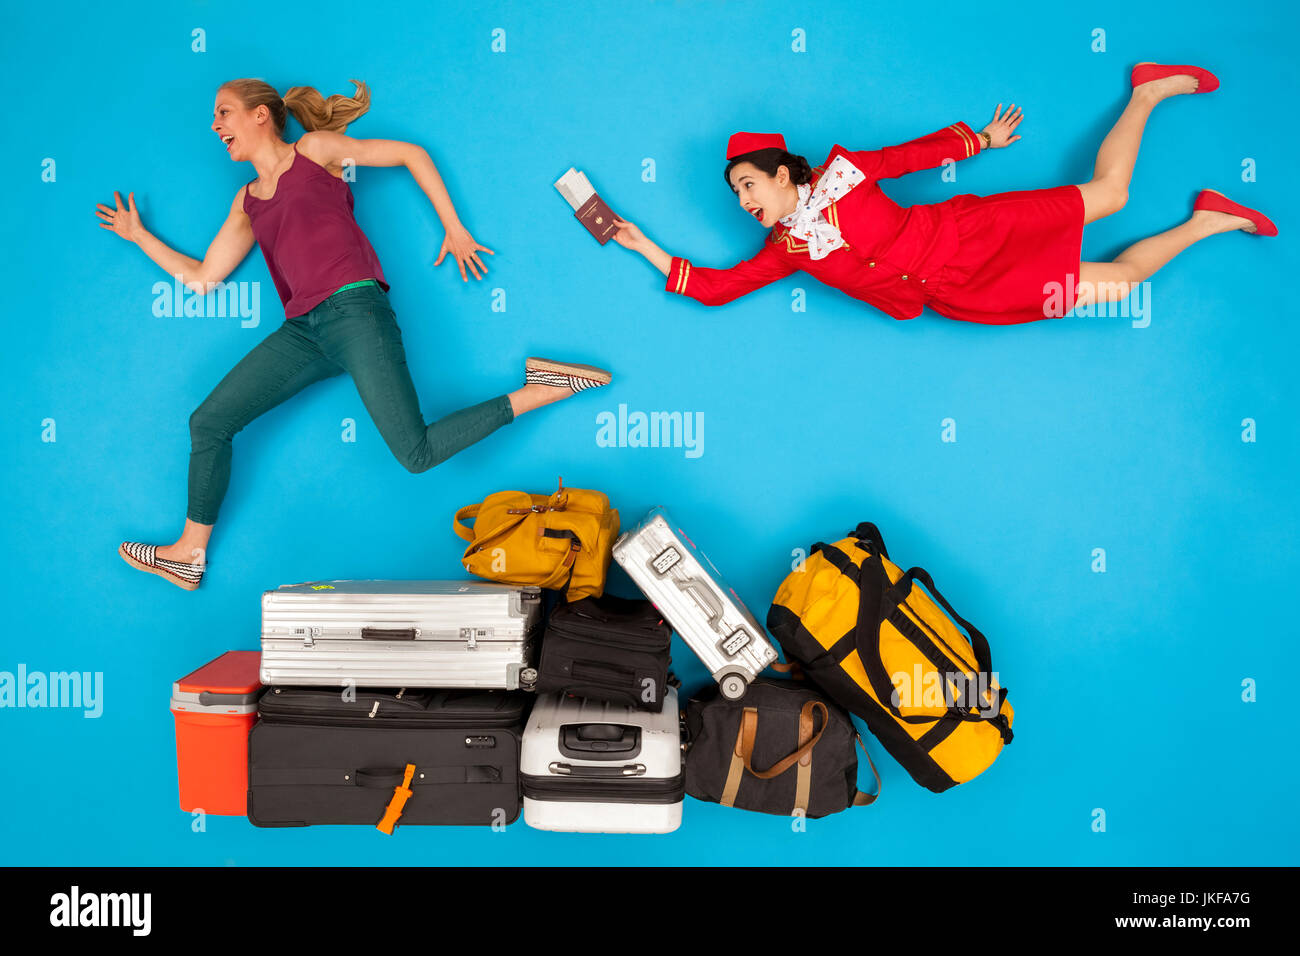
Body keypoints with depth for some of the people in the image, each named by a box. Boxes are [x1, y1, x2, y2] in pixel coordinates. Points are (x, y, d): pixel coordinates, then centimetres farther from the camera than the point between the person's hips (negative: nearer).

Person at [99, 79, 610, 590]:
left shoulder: (314, 149, 9)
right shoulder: (247, 203, 25)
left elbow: (412, 154, 11)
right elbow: (201, 278, 26)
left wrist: (455, 230, 5)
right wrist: (138, 234, 31)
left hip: (354, 311, -6)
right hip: (303, 331, 7)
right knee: (208, 422, 0)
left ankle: (538, 386, -3)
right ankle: (189, 555, 15)